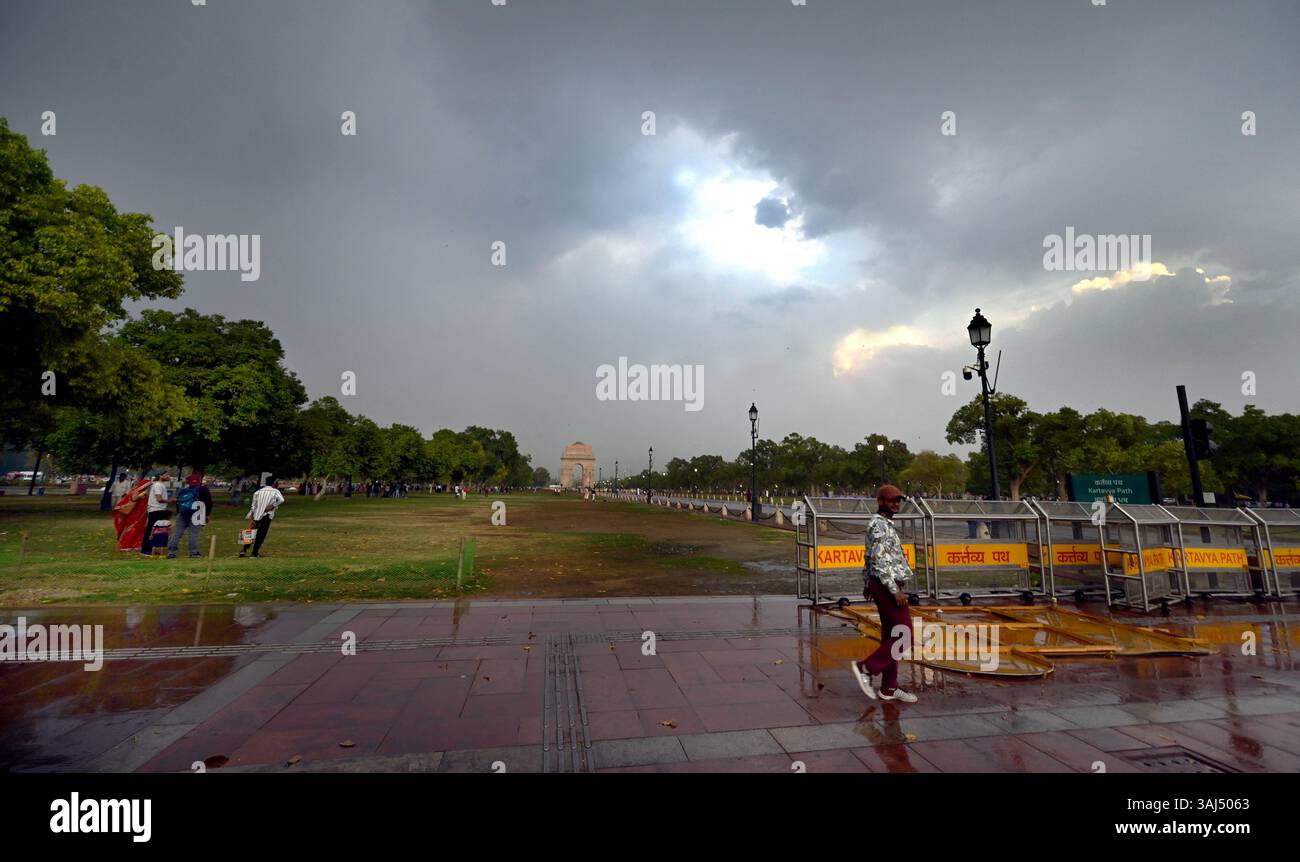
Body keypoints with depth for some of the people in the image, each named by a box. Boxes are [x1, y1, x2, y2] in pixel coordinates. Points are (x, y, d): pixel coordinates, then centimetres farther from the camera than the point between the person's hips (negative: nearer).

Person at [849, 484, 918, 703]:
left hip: (885, 587, 10)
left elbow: (870, 558, 22)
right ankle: (866, 668, -3)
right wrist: (895, 590, -23)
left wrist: (868, 584, 24)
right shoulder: (879, 525, -15)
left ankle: (889, 689, 17)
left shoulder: (884, 524, 17)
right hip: (888, 587, -10)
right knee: (904, 637, -7)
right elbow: (879, 561, -23)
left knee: (891, 637, 11)